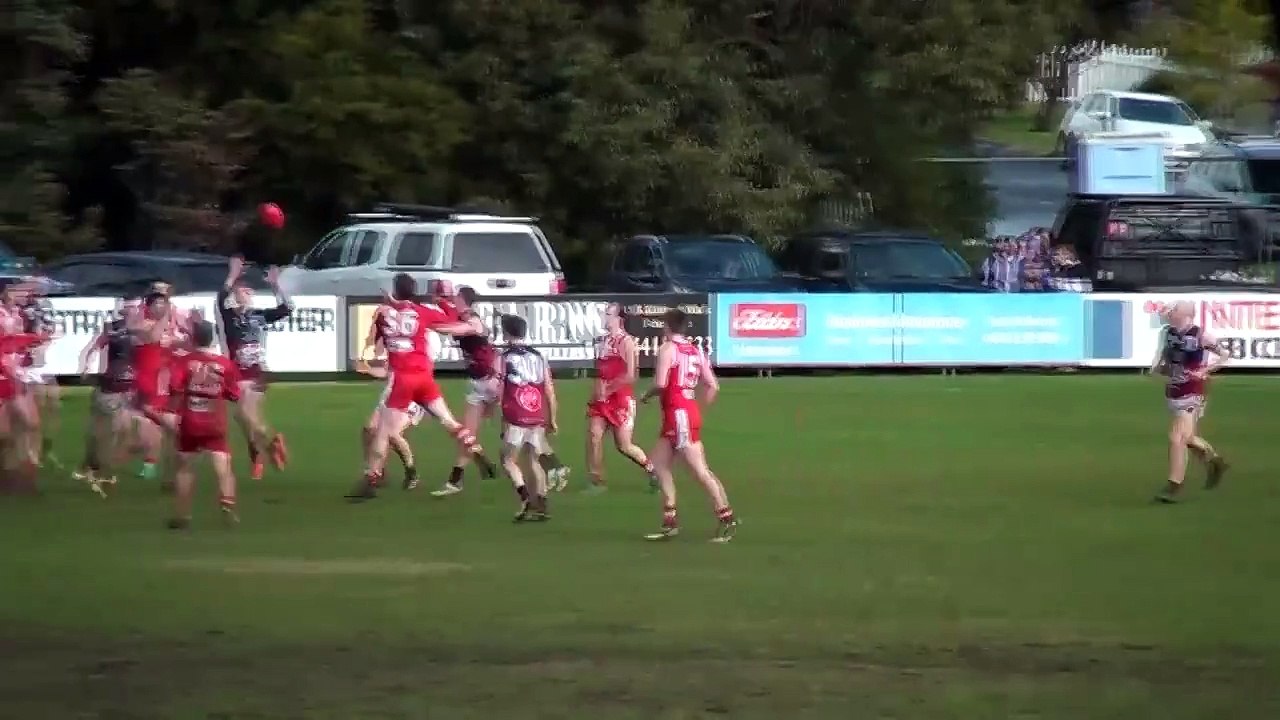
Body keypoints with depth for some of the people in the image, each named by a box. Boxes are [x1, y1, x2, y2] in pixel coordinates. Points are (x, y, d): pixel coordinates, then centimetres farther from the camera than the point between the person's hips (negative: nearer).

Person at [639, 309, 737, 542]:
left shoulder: (668, 348, -8)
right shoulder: (696, 351, 14)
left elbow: (661, 383, -19)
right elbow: (713, 386, 11)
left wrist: (646, 396, 1)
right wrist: (701, 408, 21)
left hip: (679, 414, -9)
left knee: (699, 469, -8)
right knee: (658, 462, 13)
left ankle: (727, 520, -10)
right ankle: (670, 522, 11)